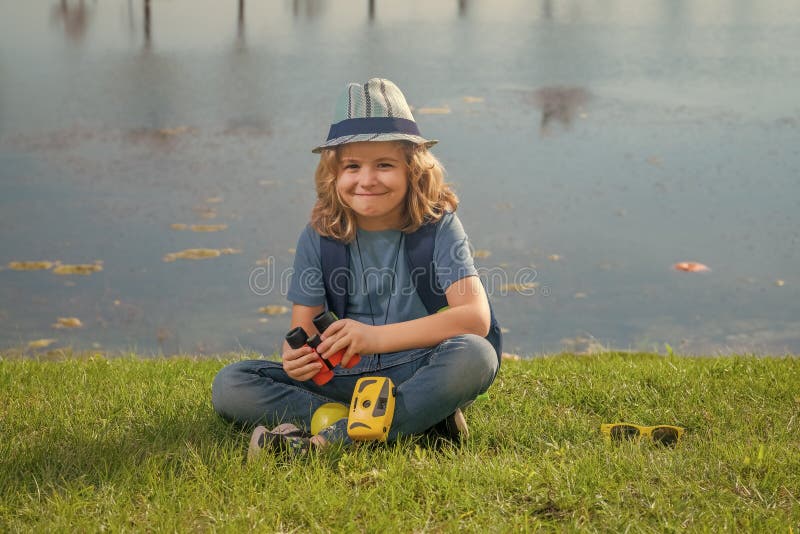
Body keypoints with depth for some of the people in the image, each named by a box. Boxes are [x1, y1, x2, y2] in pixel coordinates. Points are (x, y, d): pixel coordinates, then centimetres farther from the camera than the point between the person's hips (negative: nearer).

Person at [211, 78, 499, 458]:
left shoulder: (439, 225, -6)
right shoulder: (318, 237, 1)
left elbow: (475, 316, -18)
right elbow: (303, 327, 1)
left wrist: (376, 337, -28)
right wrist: (297, 356, -26)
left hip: (421, 377, -3)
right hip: (344, 379, 3)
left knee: (475, 355, -35)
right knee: (229, 386, -16)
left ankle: (328, 441, -31)